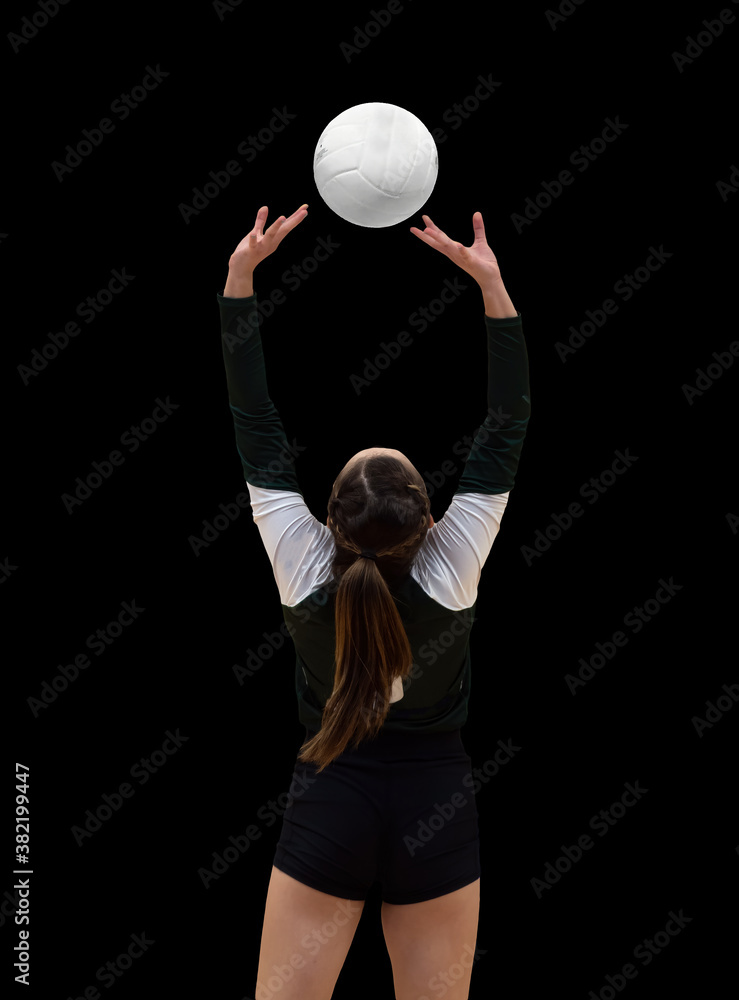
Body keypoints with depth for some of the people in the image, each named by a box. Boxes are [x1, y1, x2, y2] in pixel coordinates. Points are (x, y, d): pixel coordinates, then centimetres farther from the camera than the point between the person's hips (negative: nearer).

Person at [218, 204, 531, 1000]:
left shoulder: (303, 571, -14)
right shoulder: (449, 572, -15)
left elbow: (257, 427, -11)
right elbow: (506, 427, -13)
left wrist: (241, 270, -11)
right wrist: (491, 282, -16)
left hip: (329, 804, 0)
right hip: (436, 810, 0)